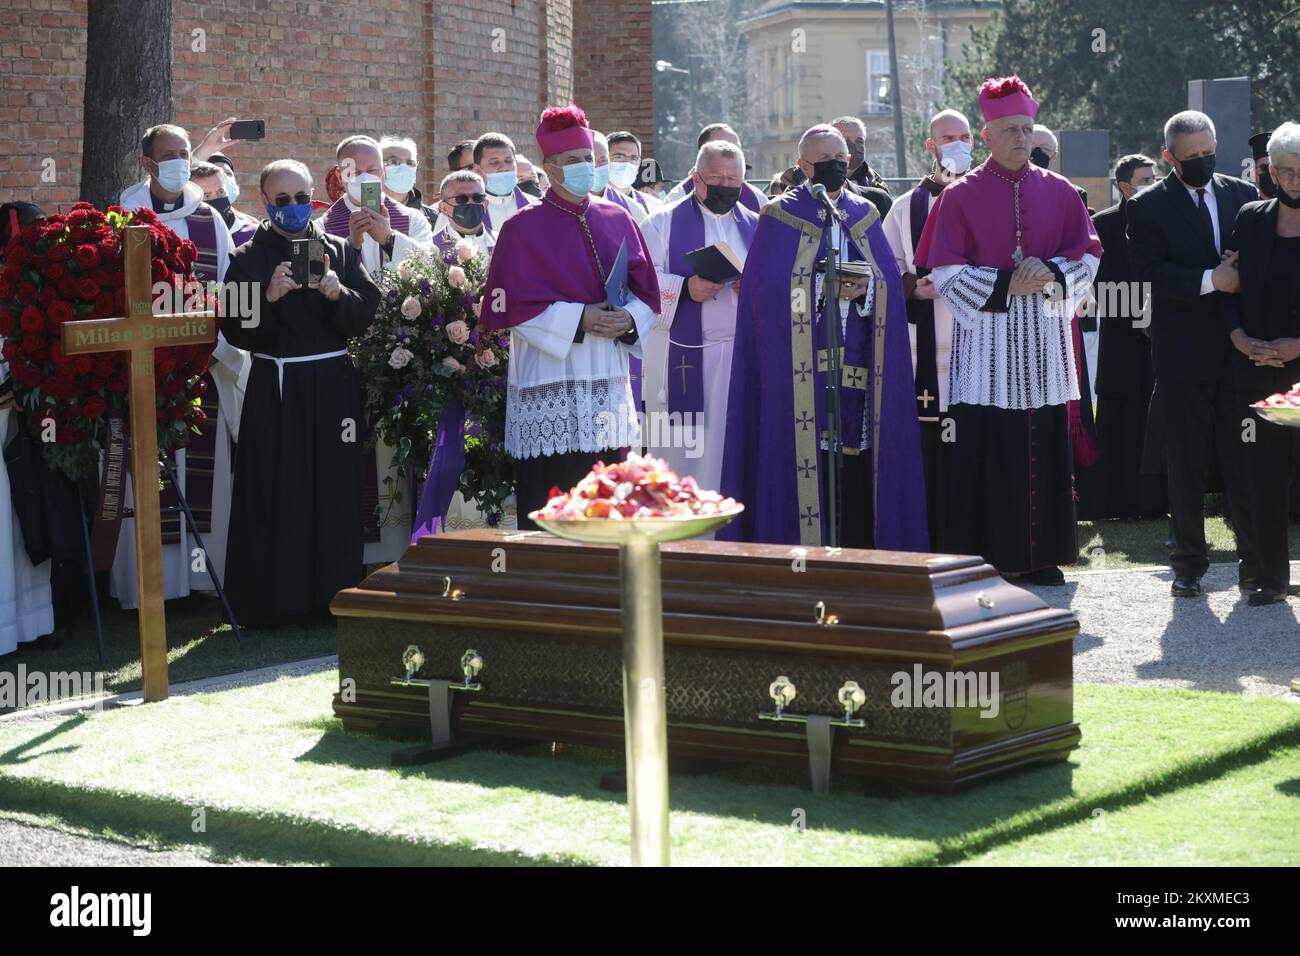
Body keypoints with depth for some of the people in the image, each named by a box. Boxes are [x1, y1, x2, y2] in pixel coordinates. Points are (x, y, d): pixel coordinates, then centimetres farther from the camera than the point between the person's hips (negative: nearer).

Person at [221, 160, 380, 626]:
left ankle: (333, 596, 8)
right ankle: (271, 601, 2)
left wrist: (336, 292, -14)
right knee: (273, 494, -4)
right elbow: (236, 330, -2)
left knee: (335, 490, -1)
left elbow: (366, 315, 3)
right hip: (273, 390, -1)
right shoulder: (247, 259, 6)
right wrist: (269, 297, -17)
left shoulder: (340, 251, 11)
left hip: (332, 387, 1)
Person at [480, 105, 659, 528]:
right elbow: (511, 304, -8)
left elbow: (647, 292, 12)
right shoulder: (523, 228, -1)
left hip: (608, 381, 4)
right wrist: (578, 318, -16)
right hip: (547, 387, -4)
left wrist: (629, 319, -10)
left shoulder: (617, 220, 12)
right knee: (545, 508, -4)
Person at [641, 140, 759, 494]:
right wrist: (685, 289, -20)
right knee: (682, 449, -3)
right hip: (683, 356, -3)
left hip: (743, 357, 3)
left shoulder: (755, 226, 15)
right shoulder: (664, 222, 6)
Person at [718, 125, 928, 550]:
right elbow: (769, 287, -6)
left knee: (858, 462, -1)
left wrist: (865, 287, -12)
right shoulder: (780, 217, 4)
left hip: (858, 365, 4)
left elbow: (891, 280, 9)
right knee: (805, 454, -8)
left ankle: (857, 551, 5)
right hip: (802, 367, -4)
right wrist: (825, 289, -16)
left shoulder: (864, 216, 16)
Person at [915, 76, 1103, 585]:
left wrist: (1050, 274, -11)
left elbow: (1087, 256, 8)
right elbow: (944, 271, -4)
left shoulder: (1059, 192, 10)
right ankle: (984, 558, 0)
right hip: (986, 342, -3)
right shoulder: (960, 196, 1)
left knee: (1045, 446, 3)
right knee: (984, 448, -5)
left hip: (1044, 341, 3)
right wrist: (1006, 285, -14)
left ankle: (1042, 554, 11)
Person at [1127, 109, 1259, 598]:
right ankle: (1189, 561, 14)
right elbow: (1149, 270, -12)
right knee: (1186, 465, 5)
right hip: (1183, 354, -2)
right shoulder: (1148, 206, -1)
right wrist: (1209, 280, -19)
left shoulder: (1242, 195, 9)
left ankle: (1253, 559, 11)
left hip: (1238, 350, 2)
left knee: (1242, 461, 4)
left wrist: (1243, 271, -10)